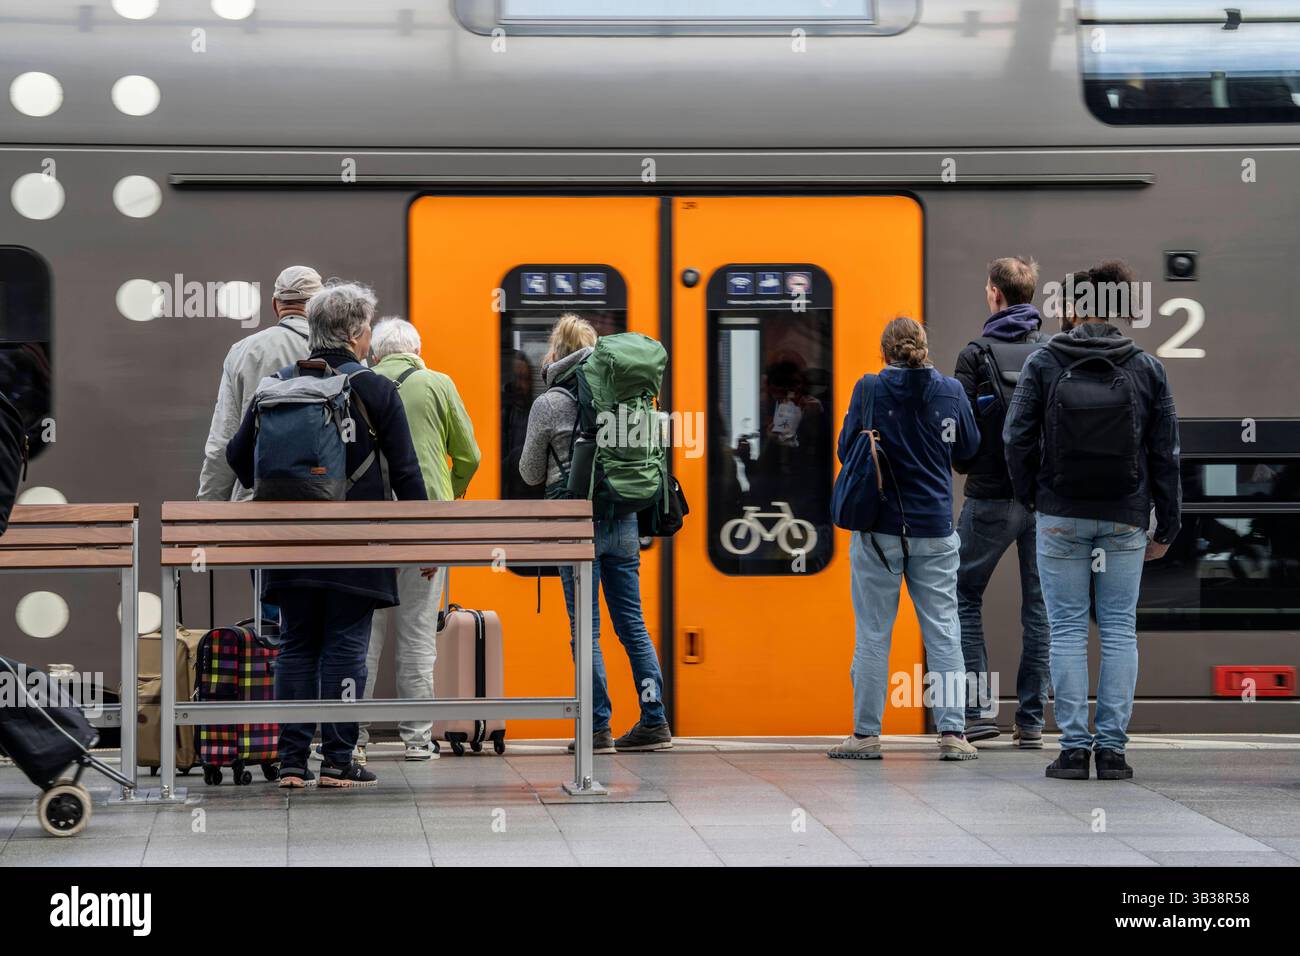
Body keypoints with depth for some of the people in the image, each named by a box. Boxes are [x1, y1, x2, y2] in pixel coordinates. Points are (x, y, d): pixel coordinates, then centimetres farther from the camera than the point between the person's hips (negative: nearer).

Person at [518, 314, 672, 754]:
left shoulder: (549, 404, -6)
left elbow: (531, 473, 2)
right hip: (623, 519, 5)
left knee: (586, 630, 0)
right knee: (632, 623, 10)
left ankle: (598, 726, -1)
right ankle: (654, 721, 10)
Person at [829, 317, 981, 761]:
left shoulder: (870, 389, -8)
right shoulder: (950, 390, -1)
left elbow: (846, 450, -1)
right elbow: (968, 447, 12)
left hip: (880, 528, -2)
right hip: (935, 530, 2)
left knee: (873, 634, 4)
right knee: (943, 631, 6)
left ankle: (866, 733, 7)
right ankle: (952, 732, 3)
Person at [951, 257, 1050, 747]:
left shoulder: (977, 355, -6)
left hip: (991, 496, -3)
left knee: (965, 596, 10)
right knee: (1039, 602, 9)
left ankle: (978, 707, -1)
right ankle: (1031, 719, 7)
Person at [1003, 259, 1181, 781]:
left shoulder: (1044, 363, -4)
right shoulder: (1147, 368, 1)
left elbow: (1017, 437, -5)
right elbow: (1165, 451, 3)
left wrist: (1029, 496, 10)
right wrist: (1166, 524, 10)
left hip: (1061, 517, -1)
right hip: (1125, 520, 1)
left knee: (1067, 630, 4)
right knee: (1120, 630, 6)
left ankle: (1074, 747, 1)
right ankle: (1112, 747, 3)